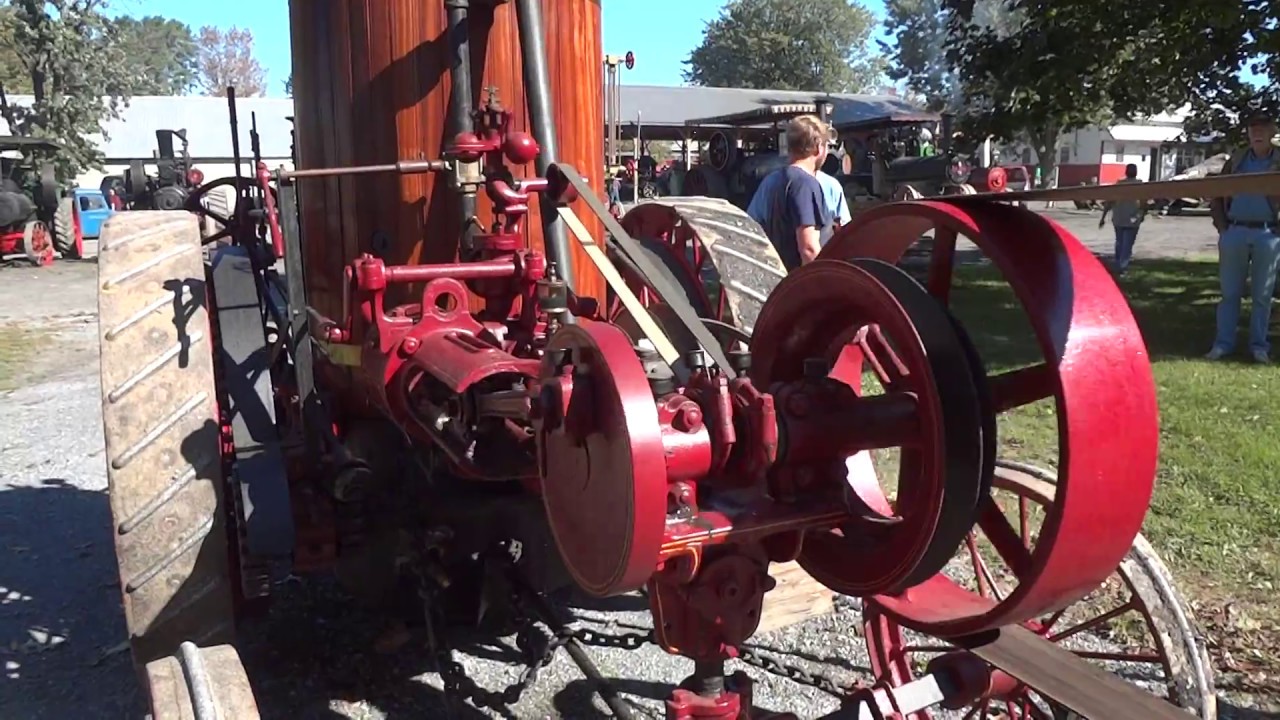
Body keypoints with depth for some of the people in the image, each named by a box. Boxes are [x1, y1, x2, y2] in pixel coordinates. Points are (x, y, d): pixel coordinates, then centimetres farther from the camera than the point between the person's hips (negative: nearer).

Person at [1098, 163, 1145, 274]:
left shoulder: (1119, 183, 3)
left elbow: (1109, 201, -1)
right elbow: (1143, 203, -5)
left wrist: (1103, 217, 1)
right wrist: (1143, 214, 12)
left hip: (1118, 219, 3)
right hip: (1132, 219, -3)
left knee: (1119, 242, 17)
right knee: (1127, 244, 2)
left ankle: (1118, 266, 24)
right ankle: (1122, 267, -6)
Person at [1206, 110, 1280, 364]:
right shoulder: (1236, 159, 9)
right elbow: (1217, 194, 12)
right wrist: (1221, 226, 2)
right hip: (1235, 232, 2)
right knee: (1229, 292, 6)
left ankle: (1259, 345, 14)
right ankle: (1223, 342, 12)